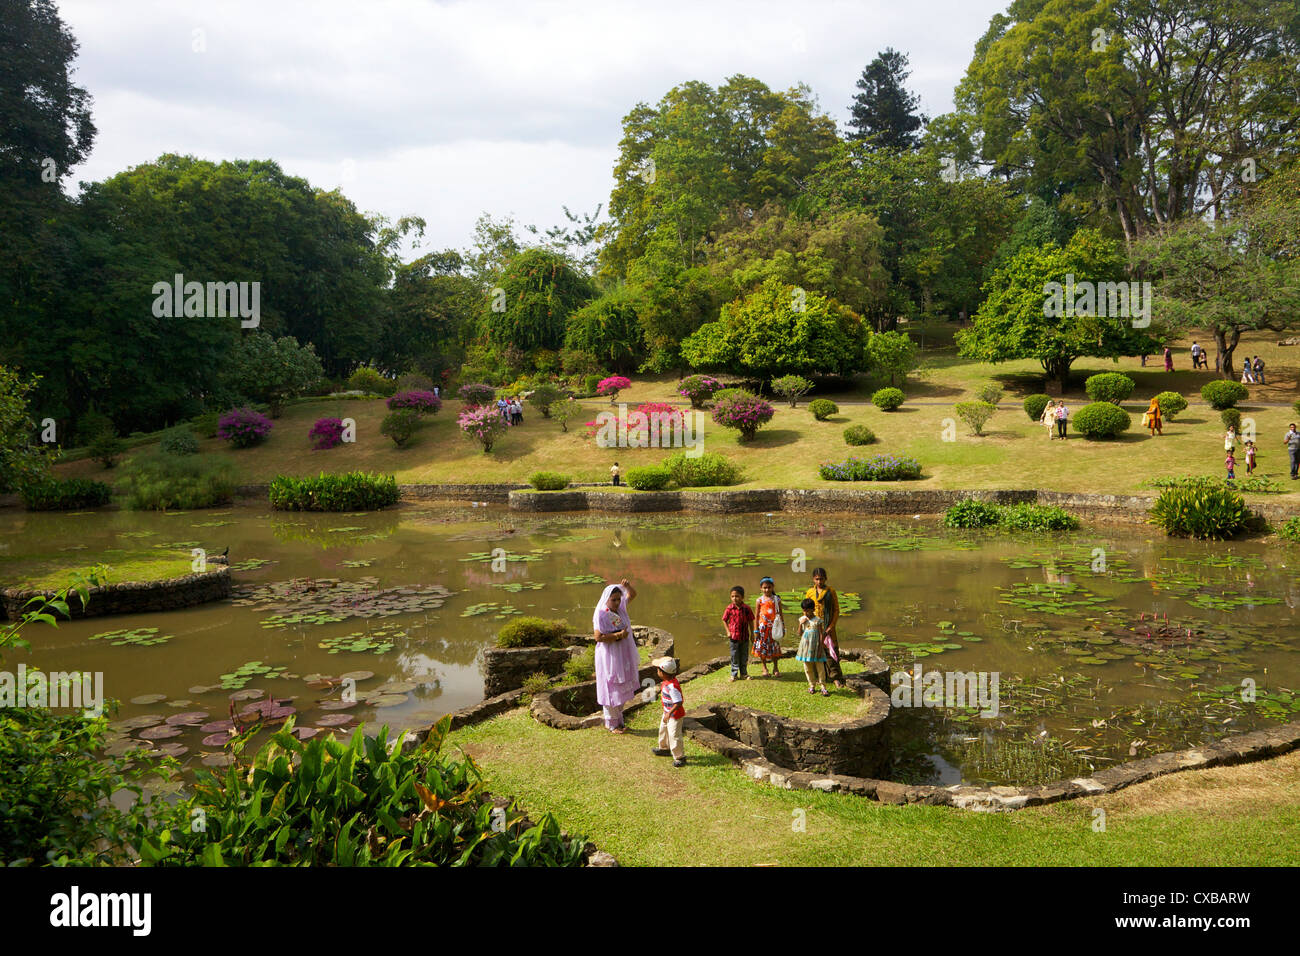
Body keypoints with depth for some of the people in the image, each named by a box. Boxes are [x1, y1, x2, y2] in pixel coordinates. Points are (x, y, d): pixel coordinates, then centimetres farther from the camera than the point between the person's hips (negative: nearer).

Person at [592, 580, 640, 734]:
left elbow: (633, 594, 13)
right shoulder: (601, 615, -18)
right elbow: (598, 637, -21)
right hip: (609, 658, -8)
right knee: (611, 690, 1)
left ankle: (618, 720, 28)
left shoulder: (621, 607, 2)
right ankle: (611, 724, 14)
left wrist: (627, 586, -9)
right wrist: (618, 635, -23)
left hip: (623, 656, 8)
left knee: (622, 689, 15)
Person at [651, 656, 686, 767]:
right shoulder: (667, 682, -5)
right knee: (663, 730, 28)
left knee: (674, 736, -1)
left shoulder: (672, 687, -36)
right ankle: (664, 748, 50)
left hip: (675, 715, -11)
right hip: (667, 712, 11)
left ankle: (680, 757, 14)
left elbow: (678, 702, -36)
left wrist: (669, 713, -39)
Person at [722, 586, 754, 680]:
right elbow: (724, 620, 4)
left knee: (744, 655, 12)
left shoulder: (746, 608, -6)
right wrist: (728, 631, -4)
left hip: (744, 636, 1)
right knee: (734, 656, 5)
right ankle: (734, 674, 15)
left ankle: (744, 673, 25)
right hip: (734, 636, -1)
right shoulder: (729, 608, -7)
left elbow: (750, 621, 3)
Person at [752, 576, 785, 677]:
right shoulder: (759, 600, -1)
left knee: (775, 647, 6)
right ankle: (764, 668, 19)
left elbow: (781, 614, 6)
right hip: (763, 626, -1)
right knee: (762, 647, 4)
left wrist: (783, 628, 4)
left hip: (774, 627, 1)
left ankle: (775, 668, 19)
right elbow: (756, 616, 1)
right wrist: (756, 630, -2)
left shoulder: (776, 599, 1)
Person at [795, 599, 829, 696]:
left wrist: (820, 648, -10)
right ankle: (812, 685, 21)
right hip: (805, 646, 4)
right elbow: (799, 634, 6)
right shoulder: (802, 619, 3)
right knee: (808, 667, 9)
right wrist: (801, 624, -10)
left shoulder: (817, 620, -7)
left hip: (815, 646, -4)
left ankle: (823, 686, 4)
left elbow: (821, 634, -6)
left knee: (820, 667, -2)